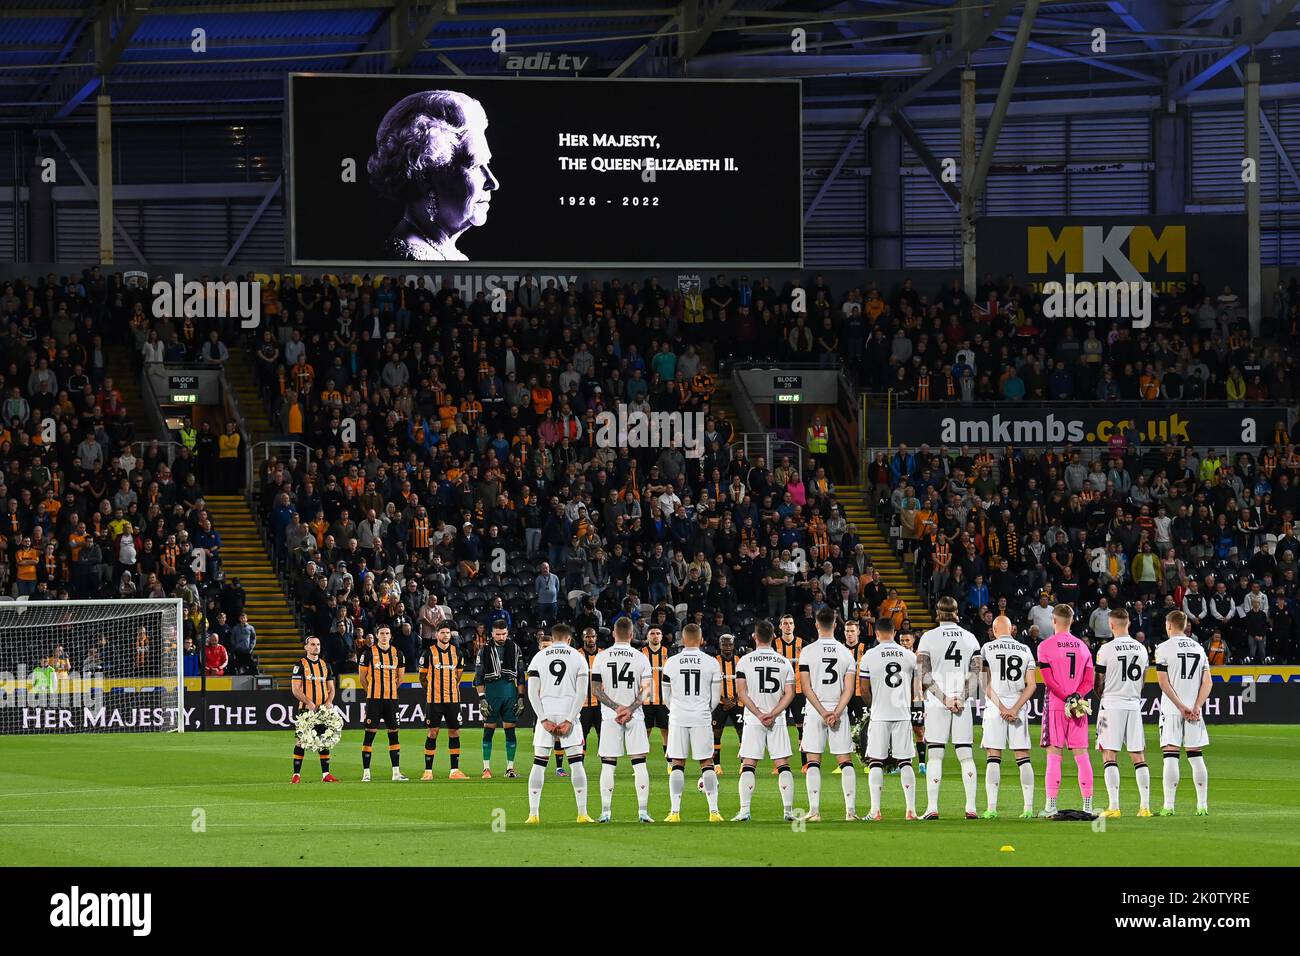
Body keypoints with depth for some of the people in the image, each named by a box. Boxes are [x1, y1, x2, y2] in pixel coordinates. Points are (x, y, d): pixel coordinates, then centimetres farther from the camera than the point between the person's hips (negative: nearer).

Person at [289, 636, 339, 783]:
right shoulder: (300, 665, -1)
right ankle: (296, 774, -1)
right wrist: (309, 702, -19)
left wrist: (329, 702, -3)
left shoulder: (325, 665, 14)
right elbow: (295, 689, -7)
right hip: (306, 709, -5)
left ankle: (325, 774, 9)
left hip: (323, 709, 5)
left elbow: (331, 688, 16)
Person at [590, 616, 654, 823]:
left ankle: (606, 812, 0)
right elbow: (645, 690, -7)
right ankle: (643, 811, -2)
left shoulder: (601, 657, 0)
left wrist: (616, 707, -7)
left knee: (608, 764, 3)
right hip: (635, 716, 0)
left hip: (609, 716, 0)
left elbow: (596, 690, -4)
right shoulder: (641, 658, 0)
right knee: (639, 763, 4)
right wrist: (630, 709, -12)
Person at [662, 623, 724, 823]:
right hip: (702, 719, 0)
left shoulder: (671, 663, 0)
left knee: (677, 764, 4)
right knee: (707, 763, 6)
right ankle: (714, 811, 0)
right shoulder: (711, 663, -1)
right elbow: (716, 697, 4)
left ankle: (675, 812, -3)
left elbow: (666, 697, 7)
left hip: (678, 718, 0)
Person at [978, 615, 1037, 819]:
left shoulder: (988, 649, 0)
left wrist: (1001, 708, -7)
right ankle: (1028, 807, 0)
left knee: (993, 758, -1)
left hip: (995, 707, -2)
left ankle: (992, 808, -8)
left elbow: (986, 684, -5)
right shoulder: (1025, 651, 7)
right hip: (1018, 705, 2)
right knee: (1023, 757, 5)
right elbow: (1032, 684, 0)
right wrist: (1015, 709, -6)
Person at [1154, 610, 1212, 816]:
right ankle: (1202, 805, 5)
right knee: (1196, 756, 8)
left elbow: (1163, 681, -11)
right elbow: (1208, 681, 4)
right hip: (1194, 709, 4)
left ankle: (1169, 805, -10)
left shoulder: (1164, 648, -4)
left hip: (1171, 709, -4)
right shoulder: (1198, 648, 11)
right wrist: (1196, 707, -4)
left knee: (1171, 756, -5)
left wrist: (1181, 706, -10)